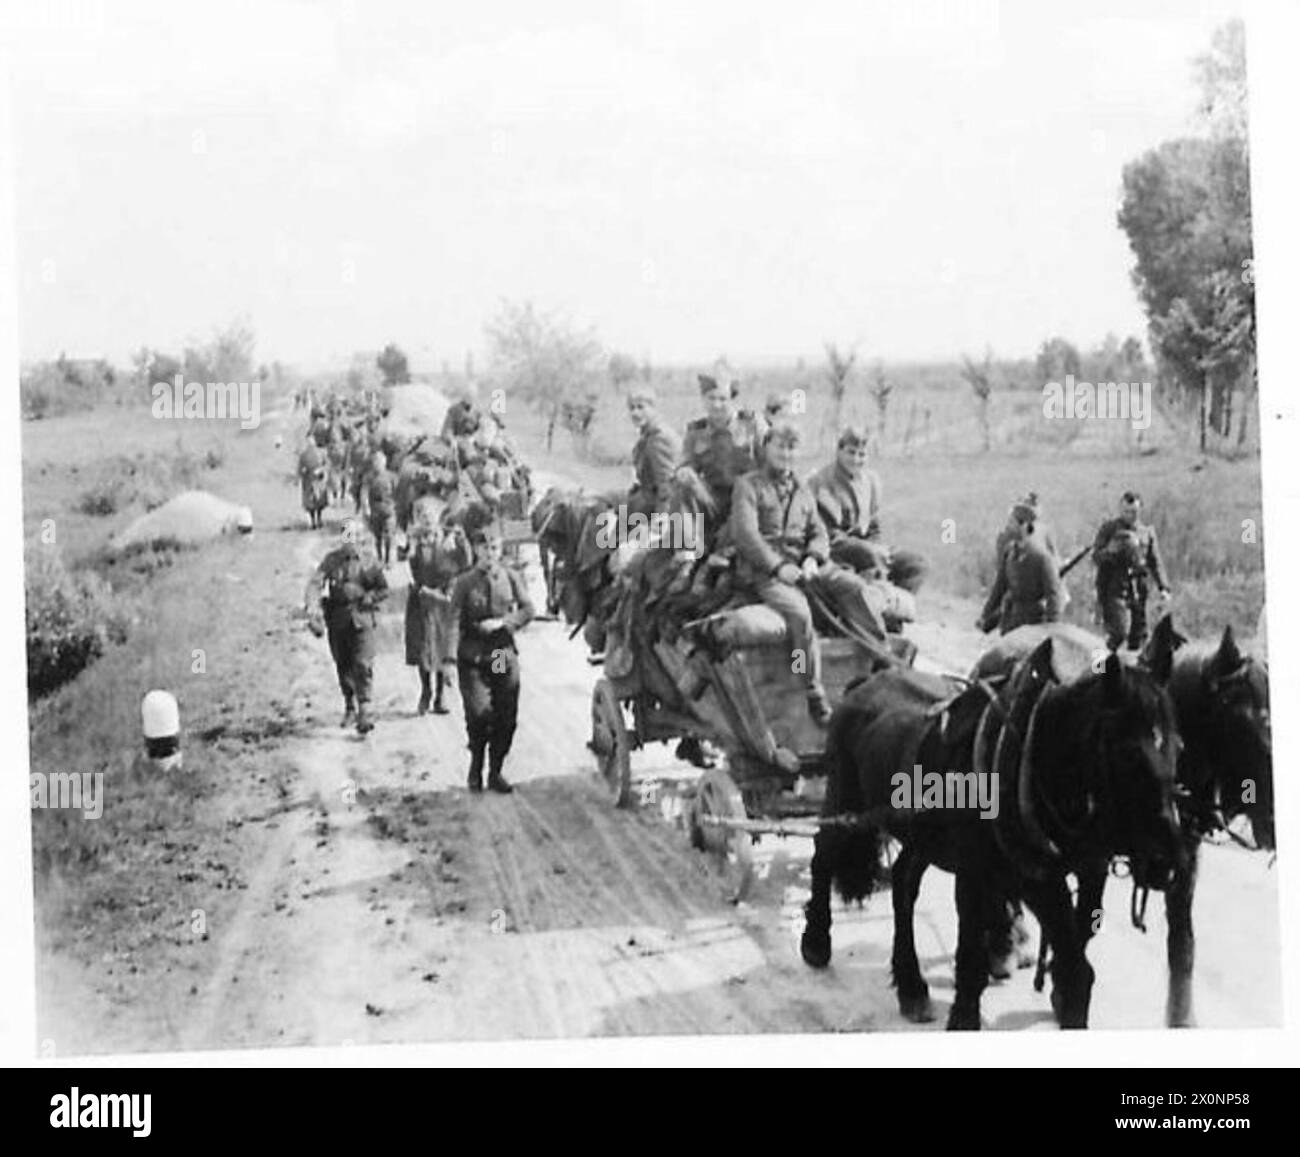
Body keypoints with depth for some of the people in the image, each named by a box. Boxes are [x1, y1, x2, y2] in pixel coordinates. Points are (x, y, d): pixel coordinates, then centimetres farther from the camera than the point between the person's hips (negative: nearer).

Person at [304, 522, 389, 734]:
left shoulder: (369, 561, 1)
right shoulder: (331, 560, 1)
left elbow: (383, 590, 9)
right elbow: (315, 583, -11)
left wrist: (367, 598, -7)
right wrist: (312, 611, -26)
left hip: (361, 619, -2)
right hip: (337, 620, 2)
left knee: (363, 665, -13)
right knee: (343, 665, 12)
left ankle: (363, 713, -16)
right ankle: (349, 707, 31)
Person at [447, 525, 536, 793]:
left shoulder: (511, 578, 7)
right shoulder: (464, 583, 0)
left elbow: (527, 610, 4)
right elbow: (456, 620, -5)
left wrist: (502, 622, -11)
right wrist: (454, 651, -17)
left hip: (505, 653, 3)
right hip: (473, 656, -3)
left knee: (506, 718, 2)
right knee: (480, 712, -15)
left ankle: (495, 773, 17)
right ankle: (476, 765, 9)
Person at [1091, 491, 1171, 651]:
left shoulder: (1147, 531, 14)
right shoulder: (1109, 528, 4)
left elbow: (1155, 563, 15)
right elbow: (1096, 556, -1)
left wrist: (1163, 587, 4)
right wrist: (1111, 550, -21)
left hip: (1138, 591, 4)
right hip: (1114, 590, -4)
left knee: (1138, 638, 4)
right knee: (1120, 632, -18)